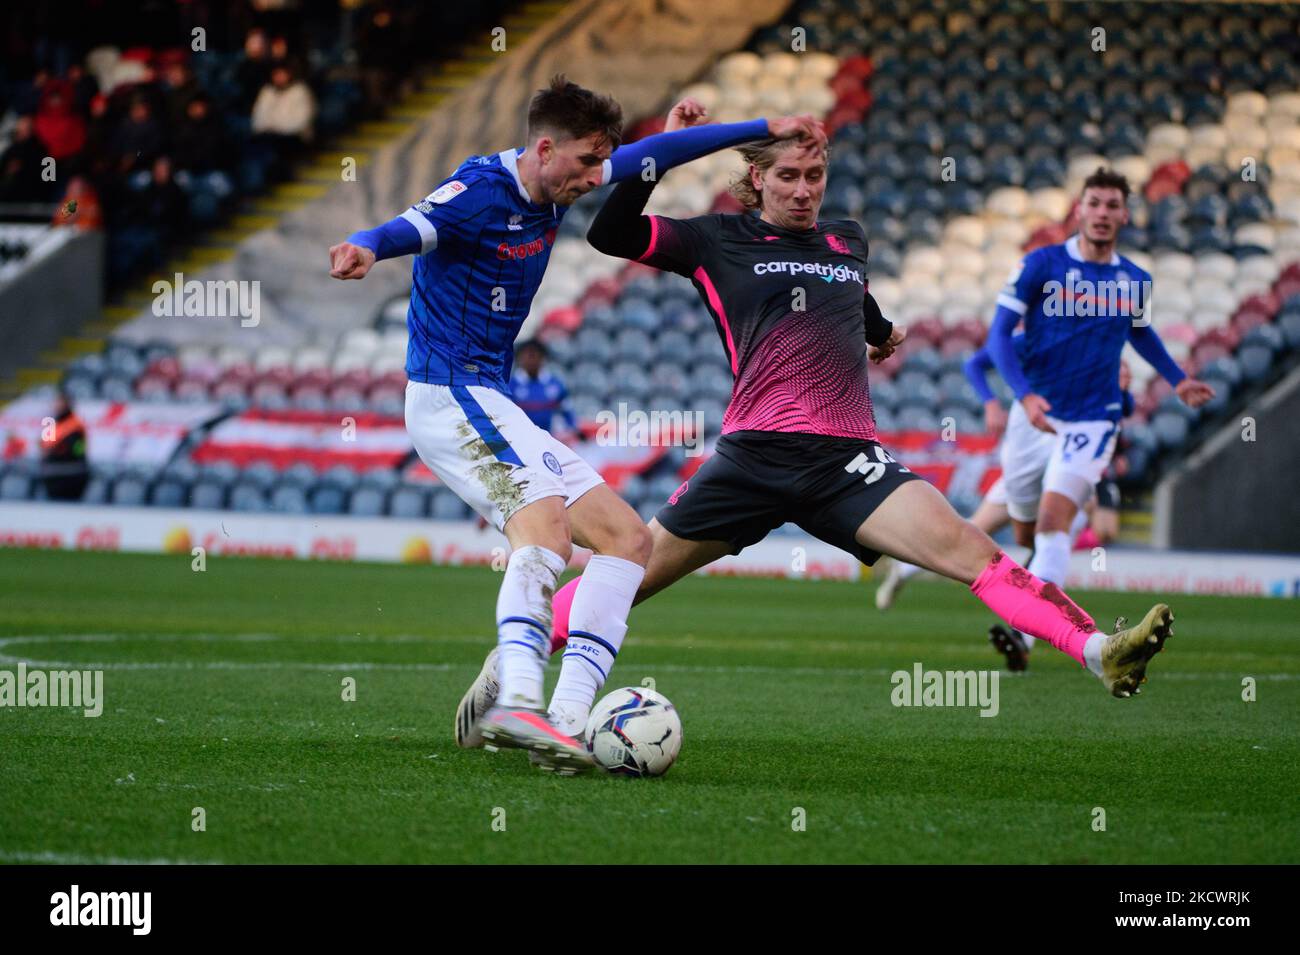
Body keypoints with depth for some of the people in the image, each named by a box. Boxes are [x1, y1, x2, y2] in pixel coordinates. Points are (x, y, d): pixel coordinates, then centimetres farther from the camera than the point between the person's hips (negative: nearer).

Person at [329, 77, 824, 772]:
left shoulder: (553, 187, 11)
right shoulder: (480, 191, -15)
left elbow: (652, 155, 23)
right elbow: (409, 229, -33)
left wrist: (765, 130, 25)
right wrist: (364, 248, -57)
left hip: (494, 408, 10)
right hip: (450, 396, -10)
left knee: (627, 537, 4)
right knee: (546, 519, -33)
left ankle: (567, 714, -7)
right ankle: (516, 702, -49)